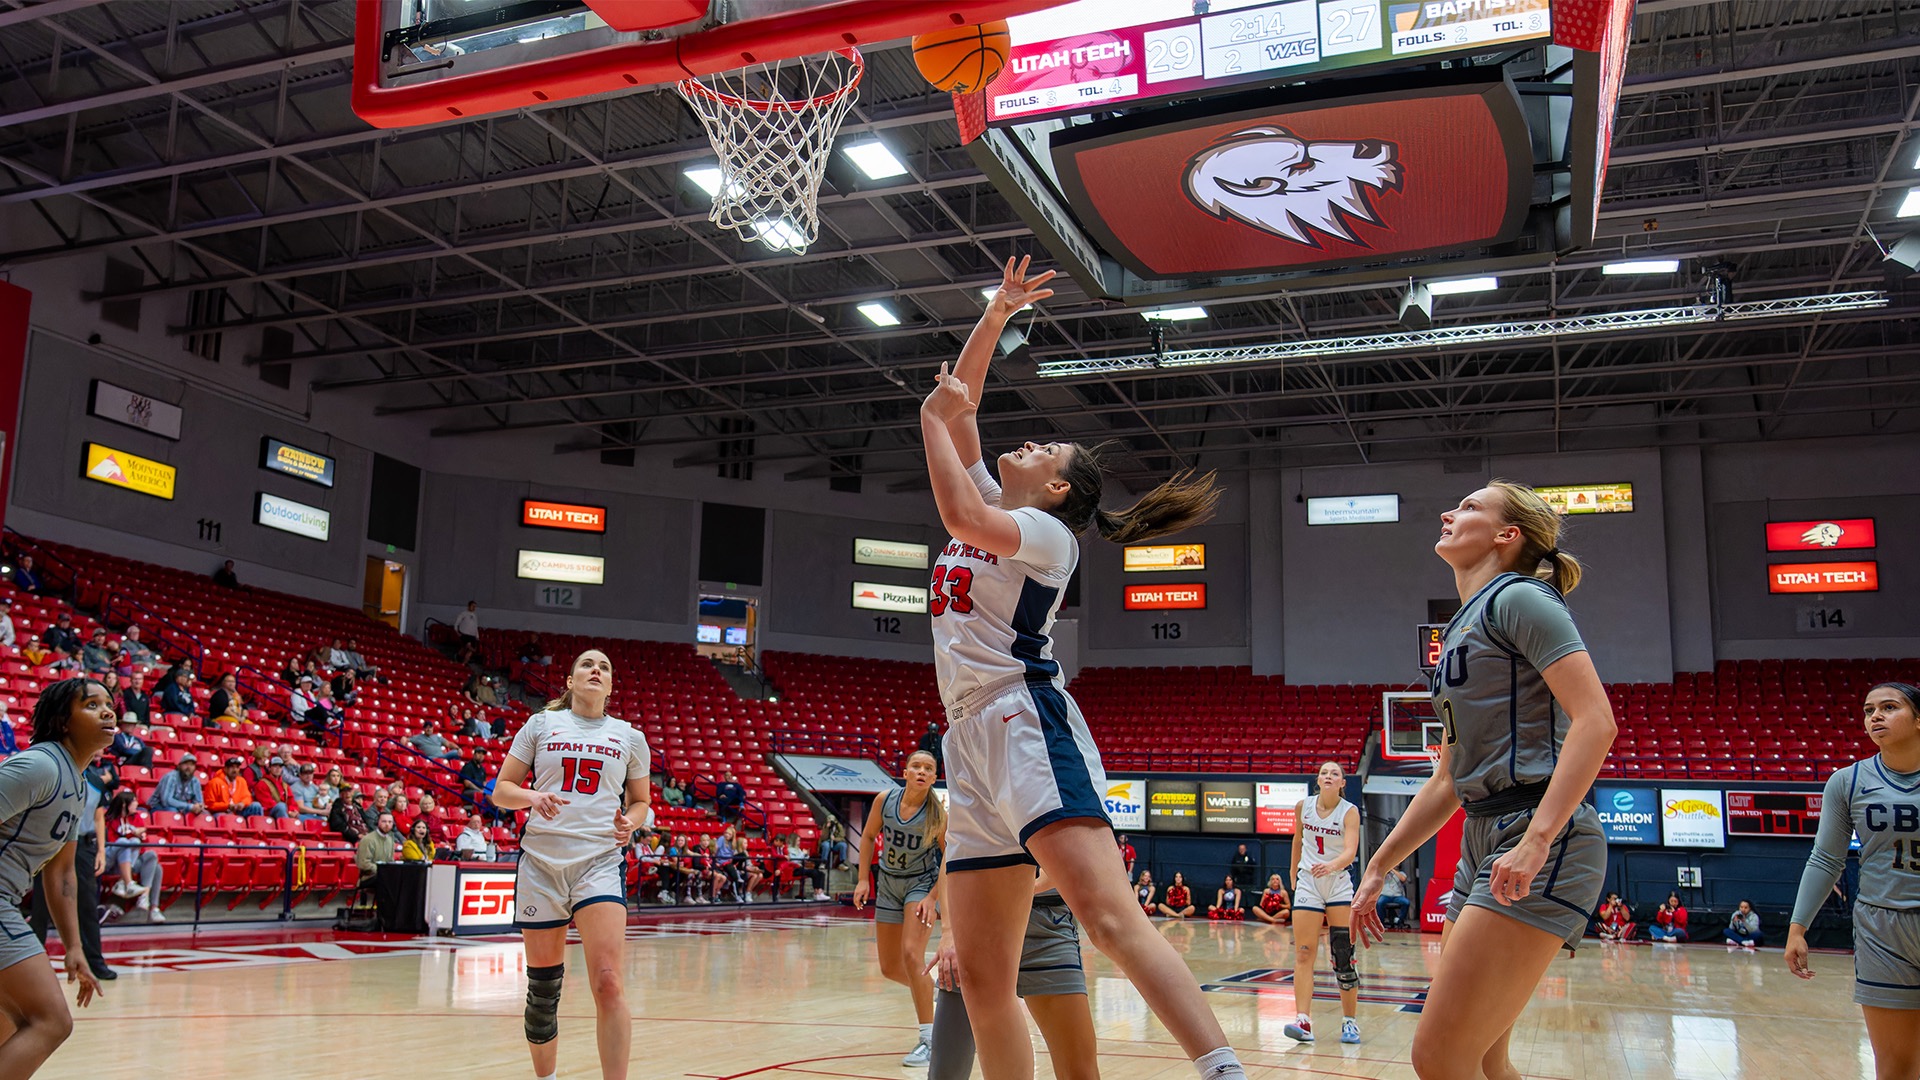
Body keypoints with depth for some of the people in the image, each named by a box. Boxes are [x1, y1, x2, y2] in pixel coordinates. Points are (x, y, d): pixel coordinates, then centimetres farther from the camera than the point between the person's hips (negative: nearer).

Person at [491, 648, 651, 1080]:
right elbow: (501, 790, 8)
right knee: (543, 986, 8)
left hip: (601, 861, 0)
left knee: (607, 980, -17)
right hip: (541, 861, 1)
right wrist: (533, 797, -13)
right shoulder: (540, 725, 9)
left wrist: (630, 823, -4)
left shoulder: (630, 737, 11)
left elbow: (639, 802, 19)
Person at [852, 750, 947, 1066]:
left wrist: (933, 897, -19)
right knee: (890, 968, 9)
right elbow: (869, 836, 3)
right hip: (888, 883, 4)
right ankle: (927, 988, 42)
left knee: (911, 954, -22)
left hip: (921, 882, -4)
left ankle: (930, 1039, -14)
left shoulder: (938, 814, -21)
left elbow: (950, 856, -11)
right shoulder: (884, 800, -13)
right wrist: (863, 879, -2)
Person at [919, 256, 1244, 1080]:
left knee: (1110, 918, -26)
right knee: (980, 974, 1)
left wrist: (934, 420, -5)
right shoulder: (993, 508, 24)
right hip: (974, 741, 8)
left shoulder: (1049, 534, 2)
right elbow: (961, 398, 28)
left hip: (1027, 723, -8)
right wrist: (997, 315, 23)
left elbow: (962, 518, -18)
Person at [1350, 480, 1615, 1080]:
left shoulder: (1519, 597, -3)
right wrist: (1378, 867, 22)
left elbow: (1595, 721, -16)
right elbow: (1448, 782, 25)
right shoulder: (1459, 632, 23)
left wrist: (1537, 838, -25)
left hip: (1543, 843, -9)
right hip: (1483, 845, 9)